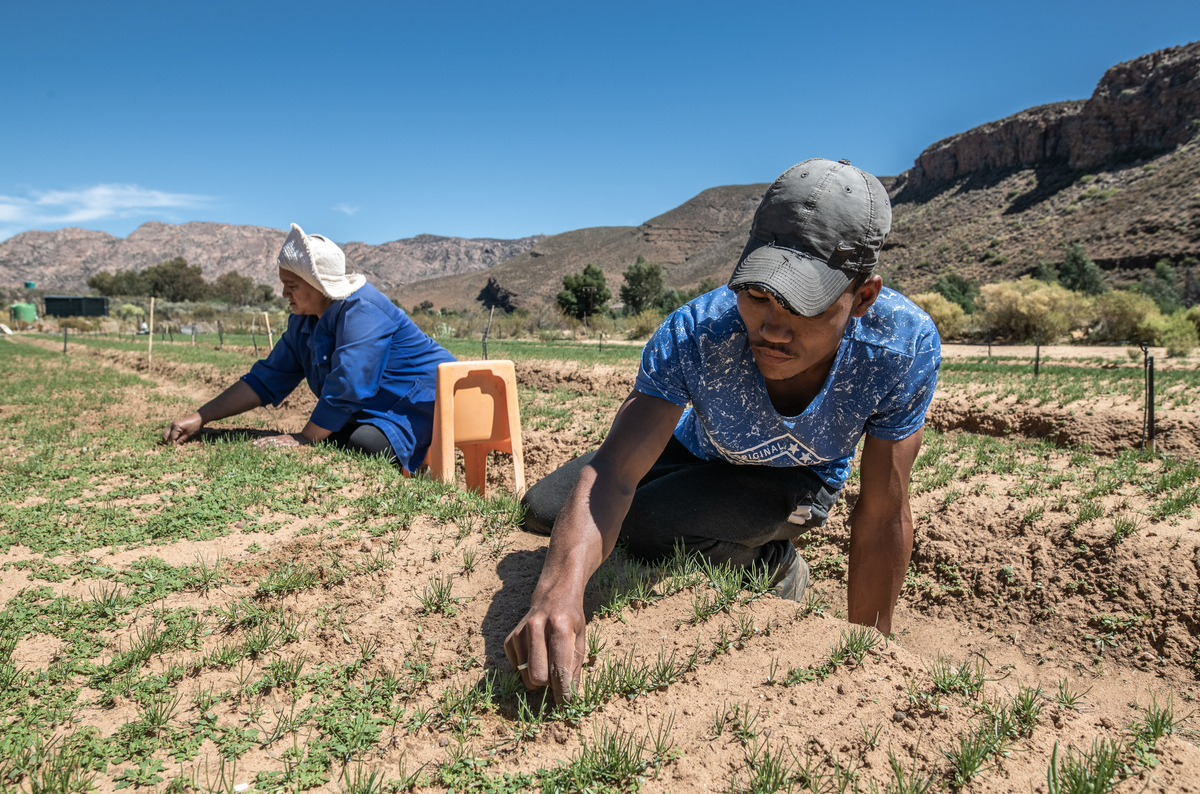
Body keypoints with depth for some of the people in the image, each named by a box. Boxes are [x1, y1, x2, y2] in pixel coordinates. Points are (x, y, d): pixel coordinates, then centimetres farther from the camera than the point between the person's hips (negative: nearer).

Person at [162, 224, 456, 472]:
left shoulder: (361, 311, -23)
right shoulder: (303, 323, 6)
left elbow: (346, 387, -27)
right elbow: (266, 380, 10)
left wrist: (303, 439, -22)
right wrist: (200, 418, 4)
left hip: (426, 396, -10)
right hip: (379, 408, 10)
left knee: (364, 444, -33)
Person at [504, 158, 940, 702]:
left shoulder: (905, 347, -36)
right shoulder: (694, 334, -36)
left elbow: (883, 517, -25)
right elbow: (614, 472, -41)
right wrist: (560, 591, -60)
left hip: (801, 479, -2)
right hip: (699, 450, 3)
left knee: (645, 523, -30)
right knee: (543, 511, -1)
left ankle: (770, 560, 2)